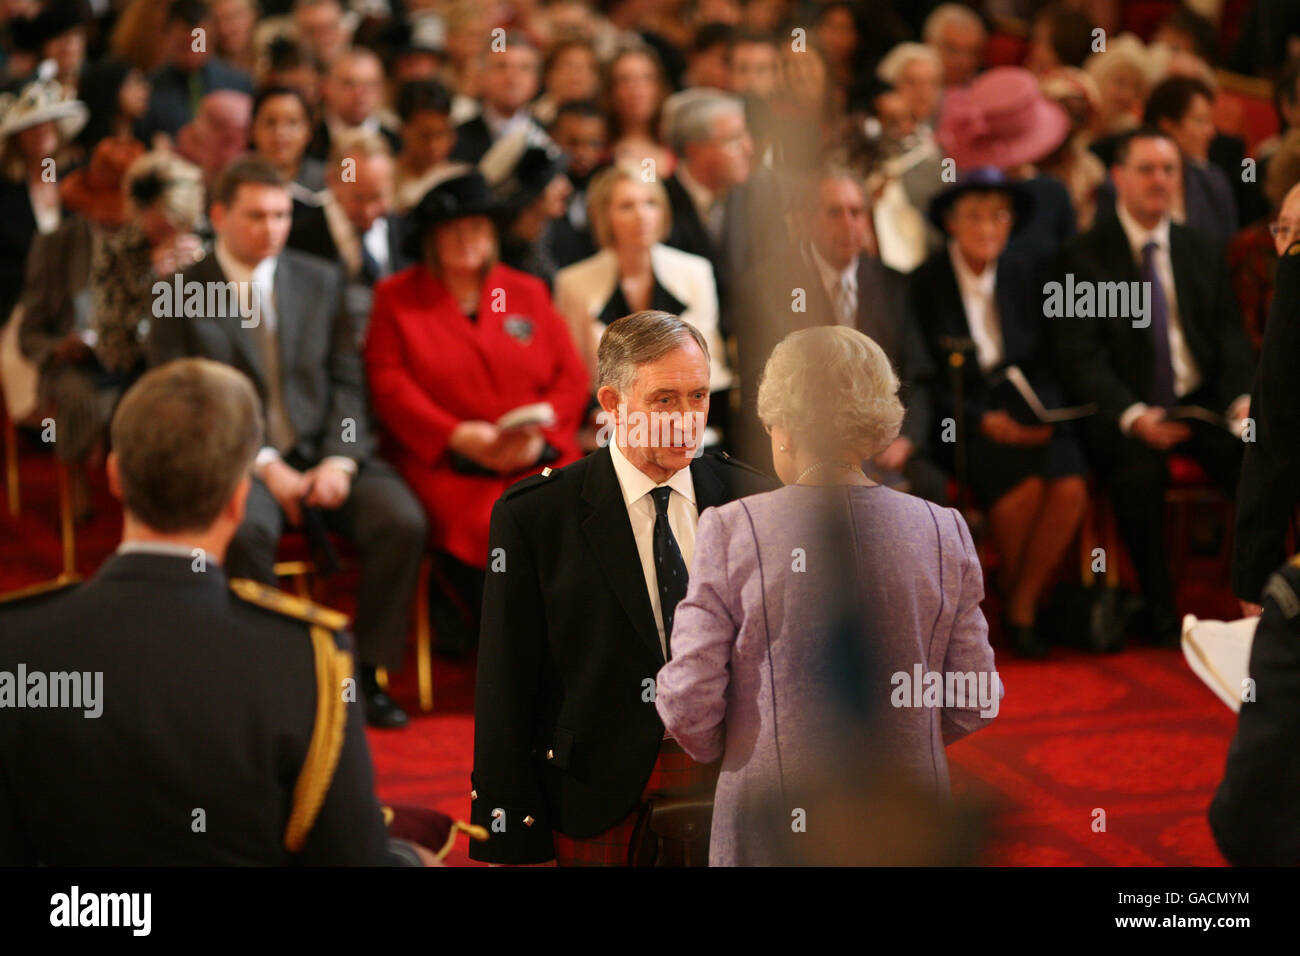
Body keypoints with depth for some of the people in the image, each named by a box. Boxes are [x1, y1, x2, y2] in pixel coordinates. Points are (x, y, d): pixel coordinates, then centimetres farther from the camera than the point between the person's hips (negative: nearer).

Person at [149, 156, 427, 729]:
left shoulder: (321, 281, 13)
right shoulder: (180, 295, 2)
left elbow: (347, 381, 9)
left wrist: (338, 461, -9)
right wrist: (265, 467, -15)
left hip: (322, 453, 3)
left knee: (402, 521, -24)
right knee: (248, 531, -37)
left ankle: (366, 674, -9)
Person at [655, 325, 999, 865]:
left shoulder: (731, 530, -9)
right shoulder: (945, 531, -2)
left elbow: (687, 703, -8)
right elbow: (975, 704, 2)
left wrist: (716, 750, 14)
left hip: (773, 826, -2)